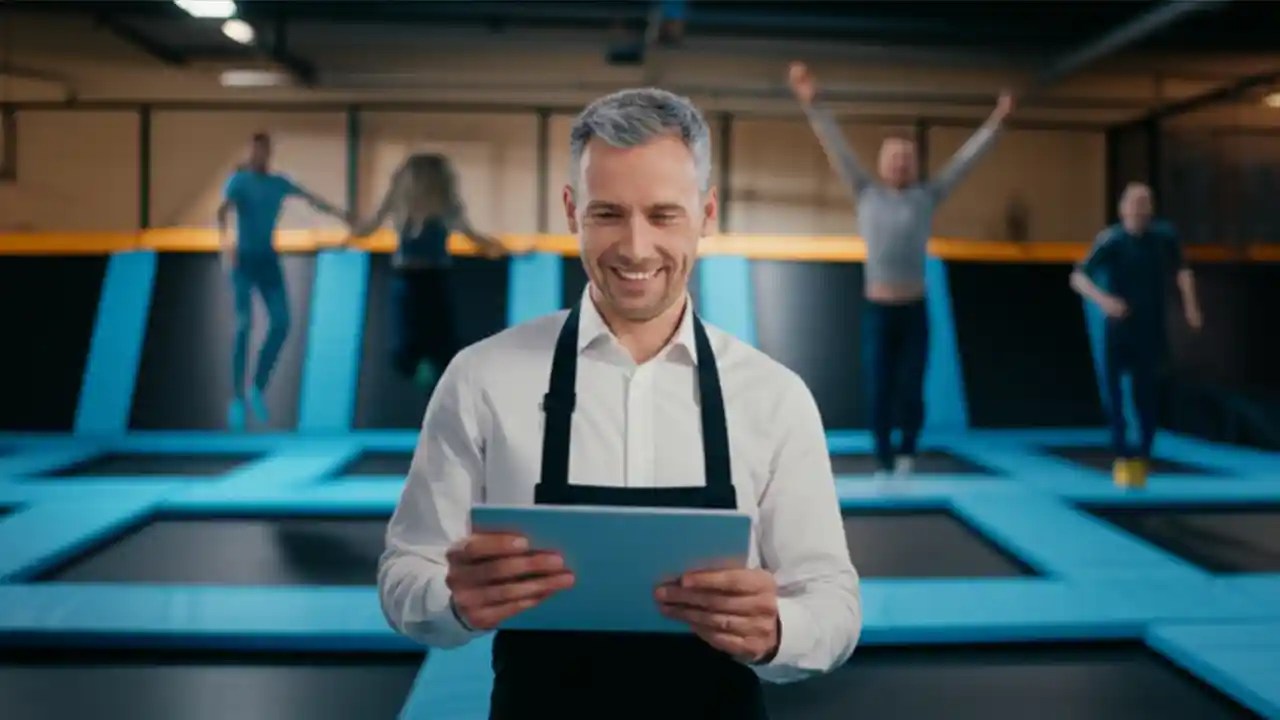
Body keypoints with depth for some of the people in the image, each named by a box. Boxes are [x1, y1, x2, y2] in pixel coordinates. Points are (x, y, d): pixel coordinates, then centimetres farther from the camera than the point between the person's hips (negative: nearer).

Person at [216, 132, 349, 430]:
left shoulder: (279, 183, 8)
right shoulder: (239, 180, -8)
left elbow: (313, 199, 13)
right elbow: (223, 210, -24)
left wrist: (345, 217, 8)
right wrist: (224, 240, -43)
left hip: (268, 260, 5)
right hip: (244, 260, -5)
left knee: (281, 323, -4)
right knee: (244, 325, -13)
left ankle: (259, 388, 11)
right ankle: (237, 398, -8)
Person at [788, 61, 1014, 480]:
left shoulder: (927, 197, 8)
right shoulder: (866, 194, 6)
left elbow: (966, 159, 8)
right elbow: (836, 148, 3)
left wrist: (996, 122, 6)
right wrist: (811, 104, -2)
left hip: (914, 311, 1)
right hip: (877, 312, 0)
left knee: (911, 391, 2)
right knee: (879, 394, 2)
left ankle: (907, 451, 28)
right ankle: (883, 462, 16)